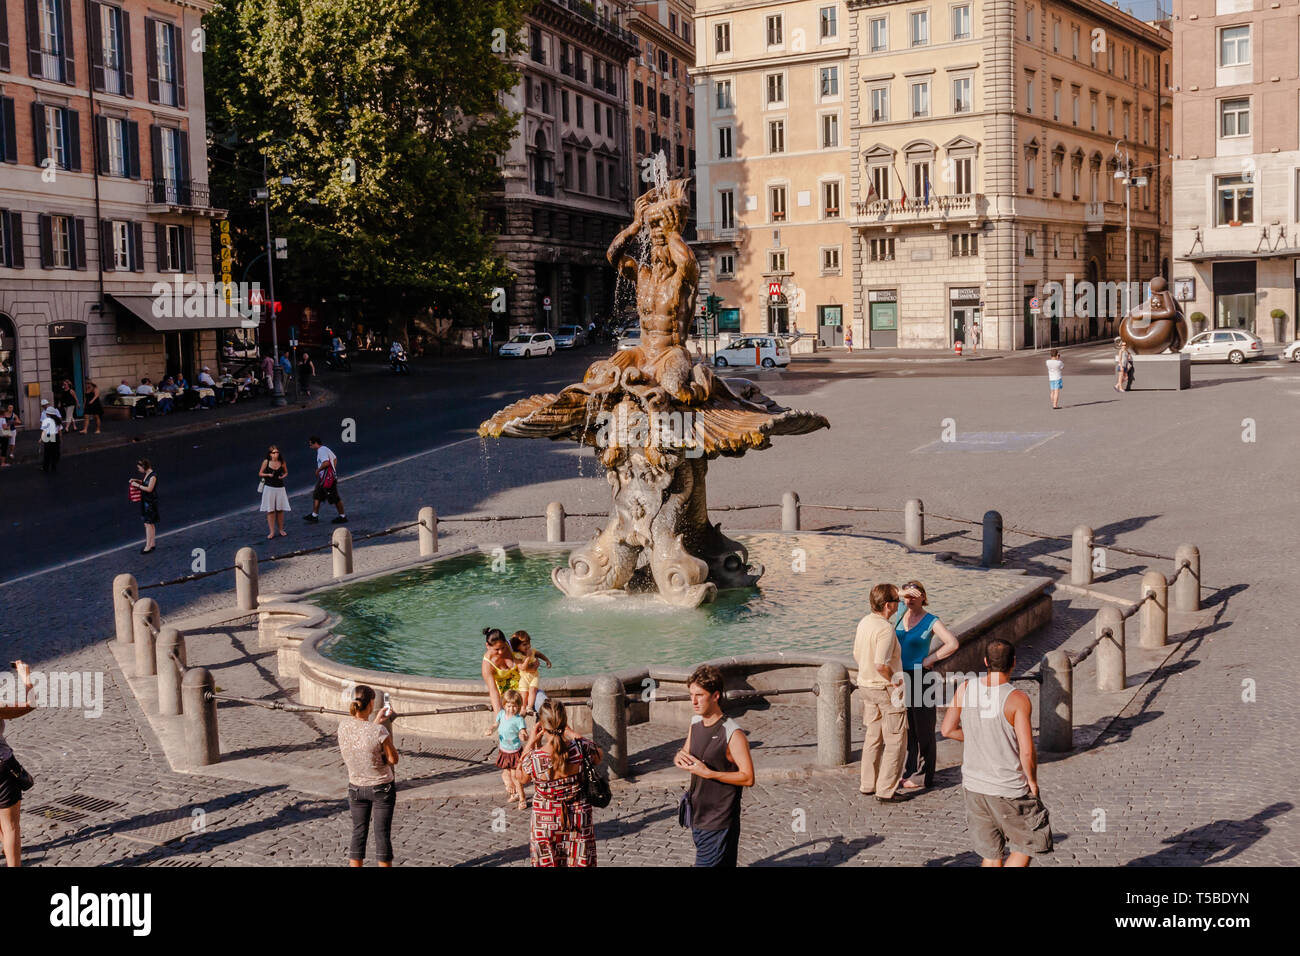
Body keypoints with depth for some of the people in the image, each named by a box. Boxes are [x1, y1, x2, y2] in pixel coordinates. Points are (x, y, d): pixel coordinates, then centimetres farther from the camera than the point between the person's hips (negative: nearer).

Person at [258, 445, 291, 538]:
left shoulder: (282, 462, 0)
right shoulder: (266, 462, -4)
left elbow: (286, 472, 15)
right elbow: (260, 473, 4)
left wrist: (283, 476, -6)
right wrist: (268, 475, -14)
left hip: (280, 488, 1)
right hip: (269, 488, -1)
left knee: (280, 510, 5)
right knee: (270, 510, -1)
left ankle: (281, 530, 19)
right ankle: (271, 532, 3)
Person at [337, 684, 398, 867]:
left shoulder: (343, 725, -11)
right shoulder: (379, 731, -26)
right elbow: (393, 760, -13)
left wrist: (376, 721, 13)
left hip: (356, 787, 4)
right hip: (382, 787, -4)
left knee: (358, 833, 16)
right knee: (382, 835, 8)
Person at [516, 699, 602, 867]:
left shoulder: (533, 759, -24)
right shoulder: (580, 748, -22)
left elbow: (520, 777, 1)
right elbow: (598, 756, 4)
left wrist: (530, 743, -2)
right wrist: (571, 733, 4)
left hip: (545, 820, -1)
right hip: (579, 819, 1)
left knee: (547, 862, 18)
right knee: (580, 862, 19)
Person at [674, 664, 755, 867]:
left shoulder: (733, 734, -18)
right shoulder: (695, 722, 5)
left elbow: (748, 778, -17)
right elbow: (685, 755, 19)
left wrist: (709, 773, -23)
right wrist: (679, 758, -6)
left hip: (719, 823, -7)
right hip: (697, 816, 7)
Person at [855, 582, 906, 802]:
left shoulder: (864, 622, 4)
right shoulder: (885, 629, -24)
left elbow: (857, 654, 13)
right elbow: (880, 664, -30)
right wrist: (896, 681, -15)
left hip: (867, 685, 9)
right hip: (886, 688, -9)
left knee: (873, 736, 19)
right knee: (896, 740, 1)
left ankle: (868, 784, 27)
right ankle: (886, 790, 2)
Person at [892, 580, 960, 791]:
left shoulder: (931, 621, -10)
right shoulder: (900, 613, 5)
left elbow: (953, 644, -20)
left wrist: (929, 660, -16)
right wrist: (902, 593, -1)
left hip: (920, 677, -6)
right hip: (901, 676, 6)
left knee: (922, 728, 2)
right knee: (905, 728, 14)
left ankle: (923, 776, 10)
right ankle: (908, 771, 25)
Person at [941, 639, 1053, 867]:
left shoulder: (965, 689, -4)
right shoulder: (1018, 699, -18)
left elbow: (948, 729, 4)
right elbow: (1027, 752, -19)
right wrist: (1032, 781, -2)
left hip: (974, 786, 5)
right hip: (1010, 791, -5)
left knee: (990, 855, 16)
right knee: (1028, 845, 14)